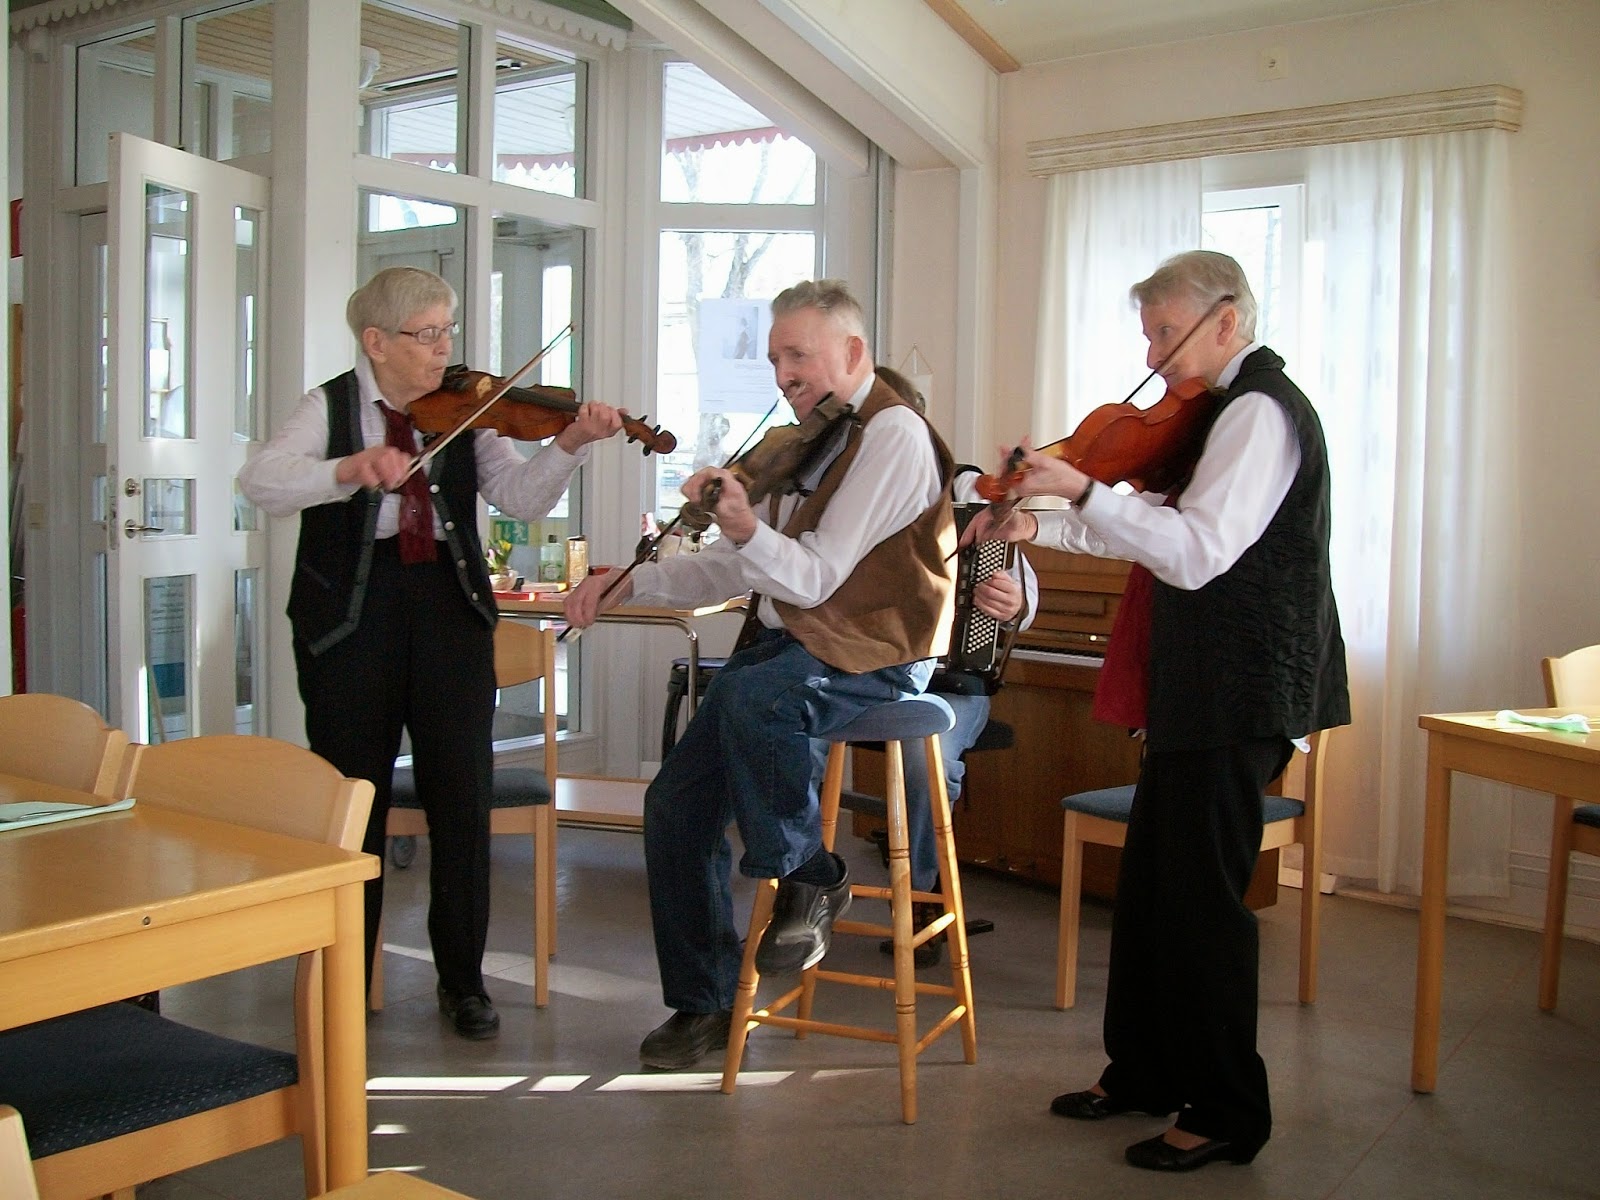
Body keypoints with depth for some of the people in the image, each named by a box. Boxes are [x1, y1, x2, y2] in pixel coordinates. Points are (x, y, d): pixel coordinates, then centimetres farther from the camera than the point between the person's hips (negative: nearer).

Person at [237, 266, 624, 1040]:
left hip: (448, 607, 2)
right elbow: (260, 482, -16)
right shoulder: (331, 408, 0)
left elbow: (521, 499, -5)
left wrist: (568, 446, -23)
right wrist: (352, 468, -33)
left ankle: (462, 980, 15)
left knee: (463, 794, 1)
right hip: (350, 616, -2)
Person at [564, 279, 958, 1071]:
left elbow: (816, 579, -20)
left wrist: (748, 529, -36)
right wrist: (629, 584, 5)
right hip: (784, 644, 8)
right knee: (676, 804, -2)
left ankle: (807, 879, -14)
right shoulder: (803, 446, 15)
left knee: (752, 693, -38)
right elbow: (734, 572, 16)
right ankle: (704, 1000, 13)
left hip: (874, 656, -8)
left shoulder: (892, 435, -11)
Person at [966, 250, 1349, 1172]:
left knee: (1201, 897, -3)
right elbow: (1157, 529, 23)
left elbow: (1196, 553, -27)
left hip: (1236, 697, -10)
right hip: (1199, 689, 10)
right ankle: (1143, 1073, 28)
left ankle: (1226, 1113, 10)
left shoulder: (1261, 411, -15)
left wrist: (1084, 490, -30)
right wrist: (1041, 528, 14)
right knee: (1151, 882, 15)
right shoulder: (1228, 410, 17)